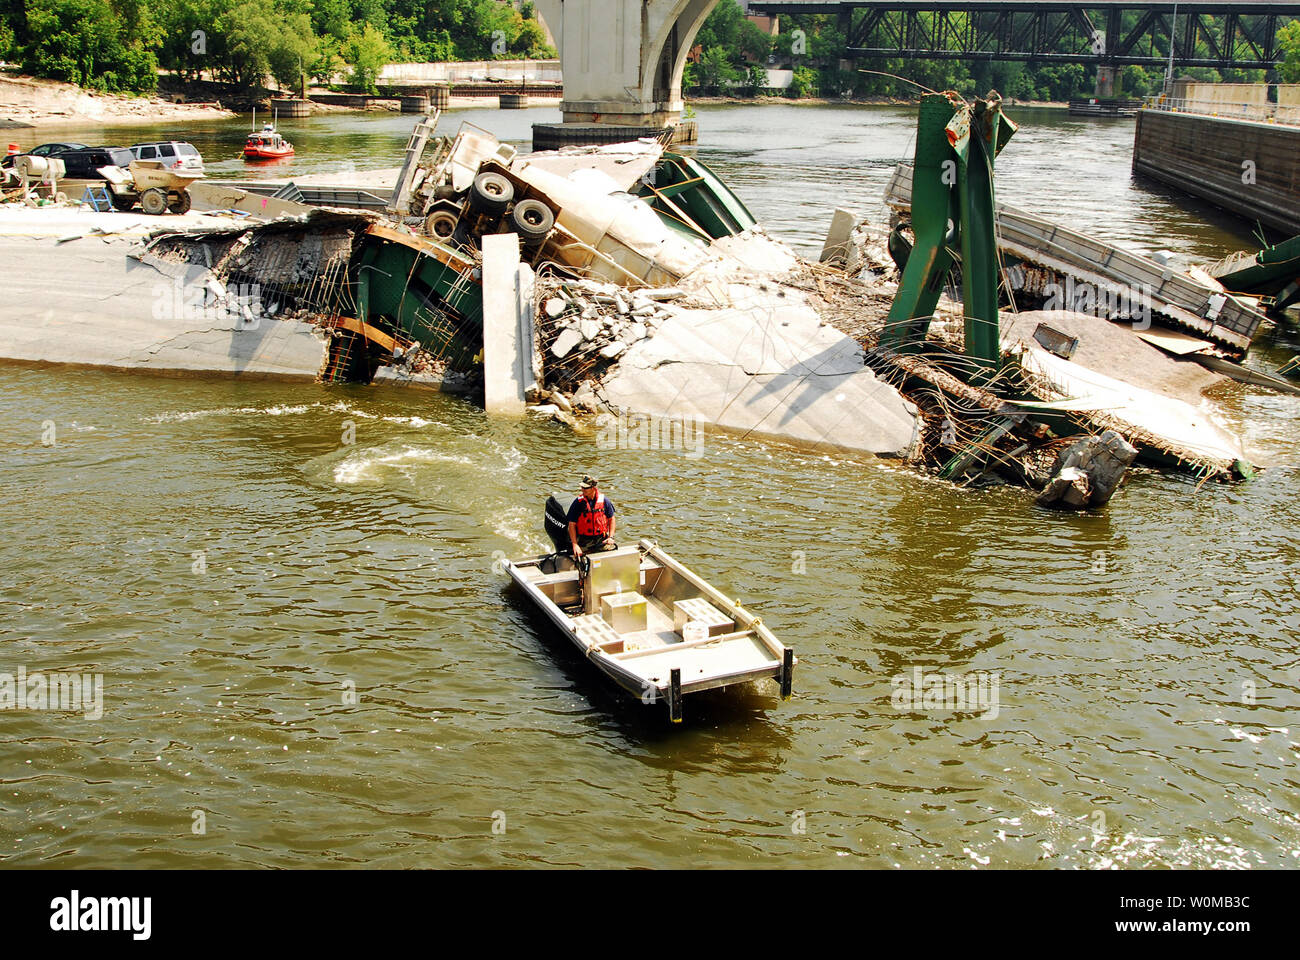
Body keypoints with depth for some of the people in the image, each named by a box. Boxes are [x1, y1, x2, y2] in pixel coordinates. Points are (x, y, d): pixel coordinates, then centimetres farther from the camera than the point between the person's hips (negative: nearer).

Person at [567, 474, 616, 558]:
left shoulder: (604, 500, 0)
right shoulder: (578, 503, -5)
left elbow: (611, 519, 11)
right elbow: (572, 524, -4)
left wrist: (610, 537, -1)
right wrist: (575, 545, -12)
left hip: (602, 539, 1)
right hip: (584, 541, -1)